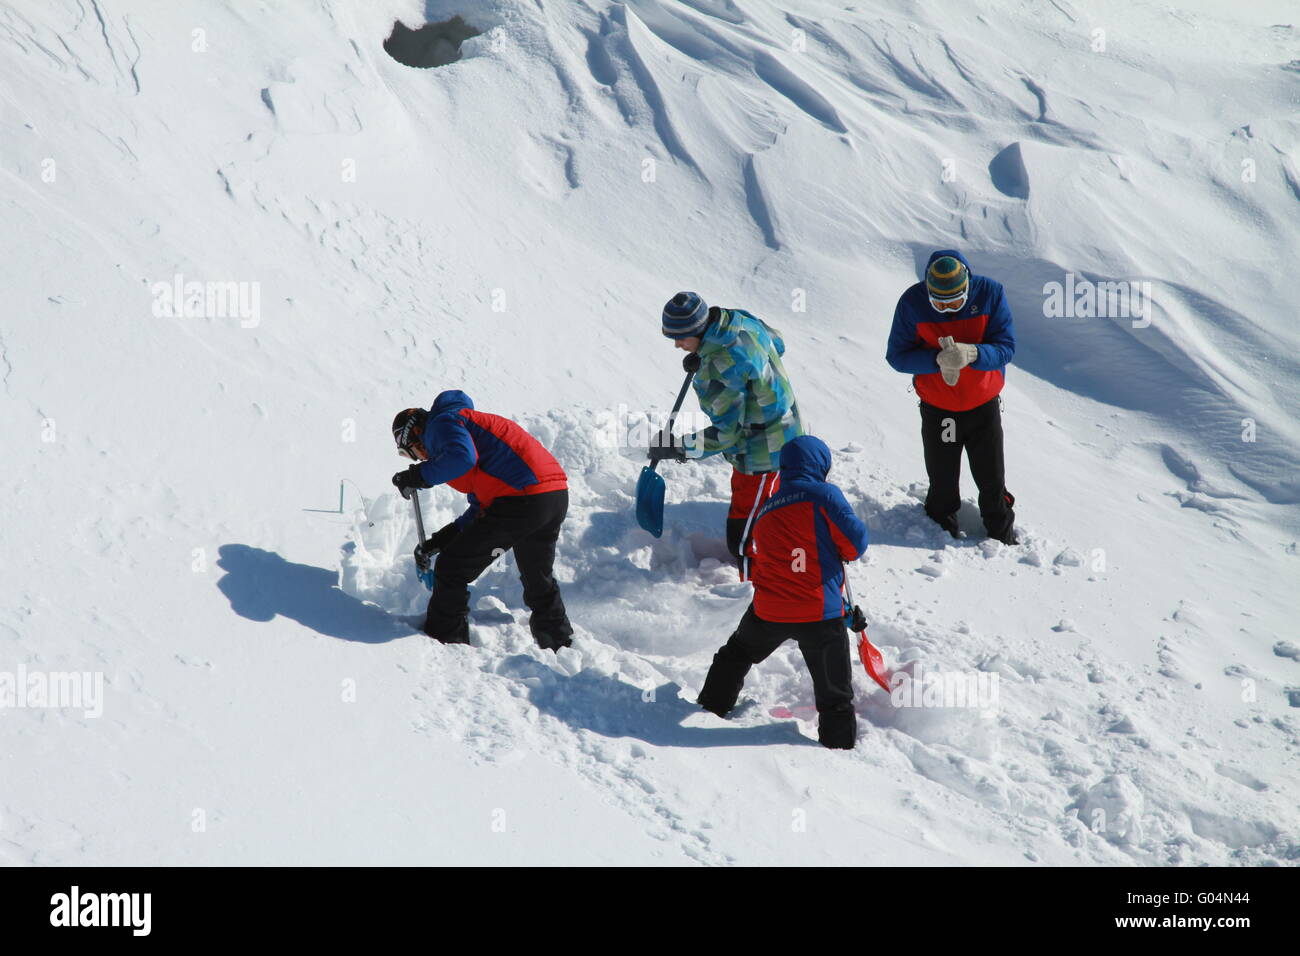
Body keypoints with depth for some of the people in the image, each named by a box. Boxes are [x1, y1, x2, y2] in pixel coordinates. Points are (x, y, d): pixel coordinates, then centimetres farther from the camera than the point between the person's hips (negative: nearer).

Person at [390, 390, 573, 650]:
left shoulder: (441, 423, 4)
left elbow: (462, 457, -21)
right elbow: (482, 508, 30)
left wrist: (418, 476, -7)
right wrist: (438, 541, 27)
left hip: (521, 499, -10)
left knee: (452, 570, 0)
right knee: (538, 579, 29)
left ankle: (444, 645, 3)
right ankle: (560, 645, 40)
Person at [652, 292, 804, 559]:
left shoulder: (718, 371, -34)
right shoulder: (742, 320, -8)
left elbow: (726, 435, -27)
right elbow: (777, 344, 13)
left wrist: (676, 447, -18)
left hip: (761, 454, -10)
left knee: (742, 542, -2)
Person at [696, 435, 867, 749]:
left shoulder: (765, 511, 15)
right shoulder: (823, 495, -6)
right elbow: (855, 542, -7)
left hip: (768, 612, 5)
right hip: (819, 614, -5)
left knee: (738, 653, 32)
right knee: (834, 688, 7)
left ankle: (713, 704, 43)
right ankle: (840, 741, 10)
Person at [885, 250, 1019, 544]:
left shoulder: (990, 293, -17)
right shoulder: (912, 302, -18)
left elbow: (1006, 347, -14)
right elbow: (897, 356, -13)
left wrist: (973, 354, -36)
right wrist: (937, 359, -32)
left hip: (984, 406, 1)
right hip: (937, 409, -1)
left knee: (992, 482, 13)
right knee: (942, 484, 11)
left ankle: (1003, 533, 38)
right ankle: (941, 528, 39)